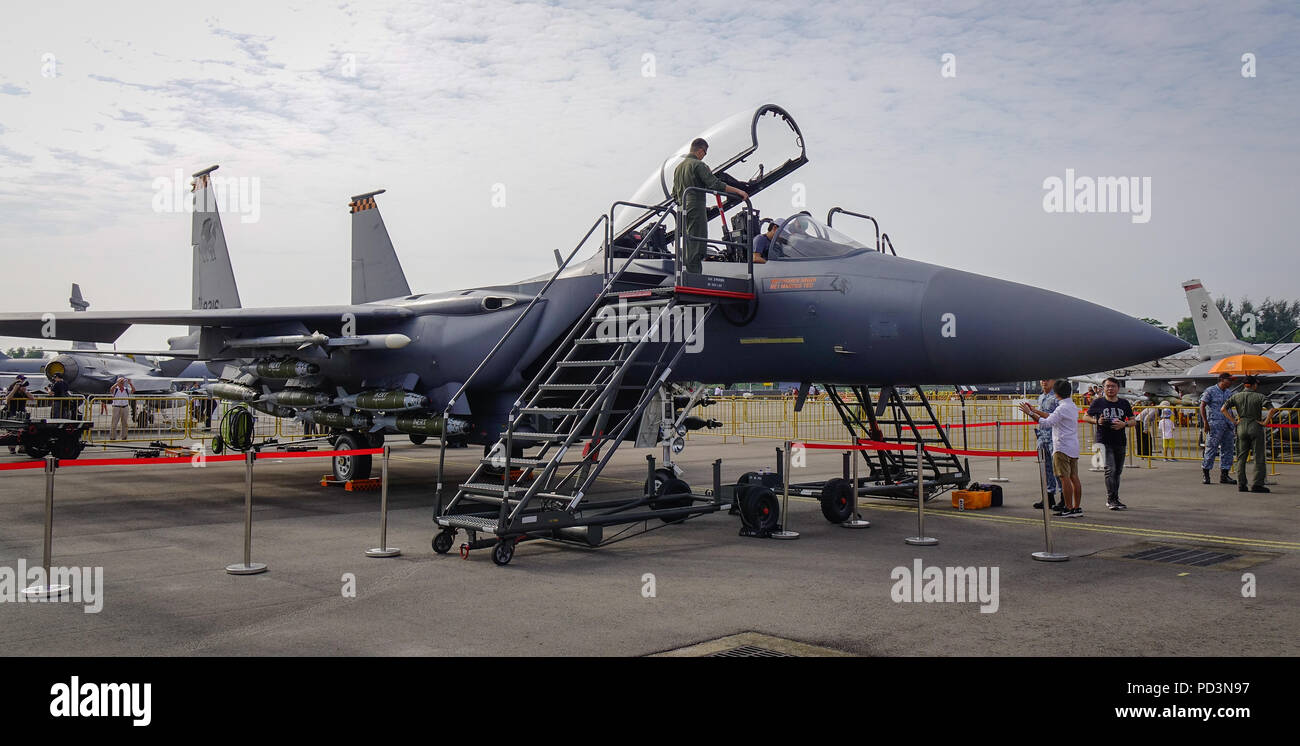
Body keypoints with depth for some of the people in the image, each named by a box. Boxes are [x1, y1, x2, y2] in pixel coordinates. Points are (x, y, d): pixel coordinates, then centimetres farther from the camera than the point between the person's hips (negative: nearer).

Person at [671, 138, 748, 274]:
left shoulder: (679, 167, 18)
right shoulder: (698, 165, -8)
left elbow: (675, 194, 24)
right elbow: (716, 184, -17)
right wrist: (738, 191, -14)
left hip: (683, 210, 9)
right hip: (696, 208, -8)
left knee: (687, 244, 11)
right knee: (698, 243, -8)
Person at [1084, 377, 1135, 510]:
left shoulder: (1124, 403, 9)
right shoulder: (1098, 402, 1)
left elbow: (1133, 421, 12)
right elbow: (1086, 417, 8)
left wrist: (1124, 424, -9)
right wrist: (1096, 421, -11)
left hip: (1120, 442, 4)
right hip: (1104, 441, -4)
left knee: (1117, 471, 10)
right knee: (1110, 470, -15)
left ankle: (1111, 500, 21)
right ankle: (1112, 499, -13)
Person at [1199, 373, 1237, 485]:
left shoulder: (1227, 392, 15)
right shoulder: (1210, 391, -5)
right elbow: (1202, 406, -7)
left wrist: (1231, 423, 16)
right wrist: (1205, 422, -14)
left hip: (1227, 425, 7)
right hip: (1214, 425, -7)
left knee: (1227, 450, 6)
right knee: (1211, 449, -5)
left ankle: (1224, 475, 11)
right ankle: (1205, 472, 5)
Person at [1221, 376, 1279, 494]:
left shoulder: (1236, 396, 4)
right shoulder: (1259, 397, -5)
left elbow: (1223, 409, -3)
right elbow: (1272, 409, -18)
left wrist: (1234, 421, 1)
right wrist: (1265, 422, -8)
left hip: (1241, 426, 3)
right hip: (1256, 427, -3)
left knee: (1241, 458, 10)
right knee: (1259, 457, 3)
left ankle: (1241, 485, 8)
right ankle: (1256, 484, -3)